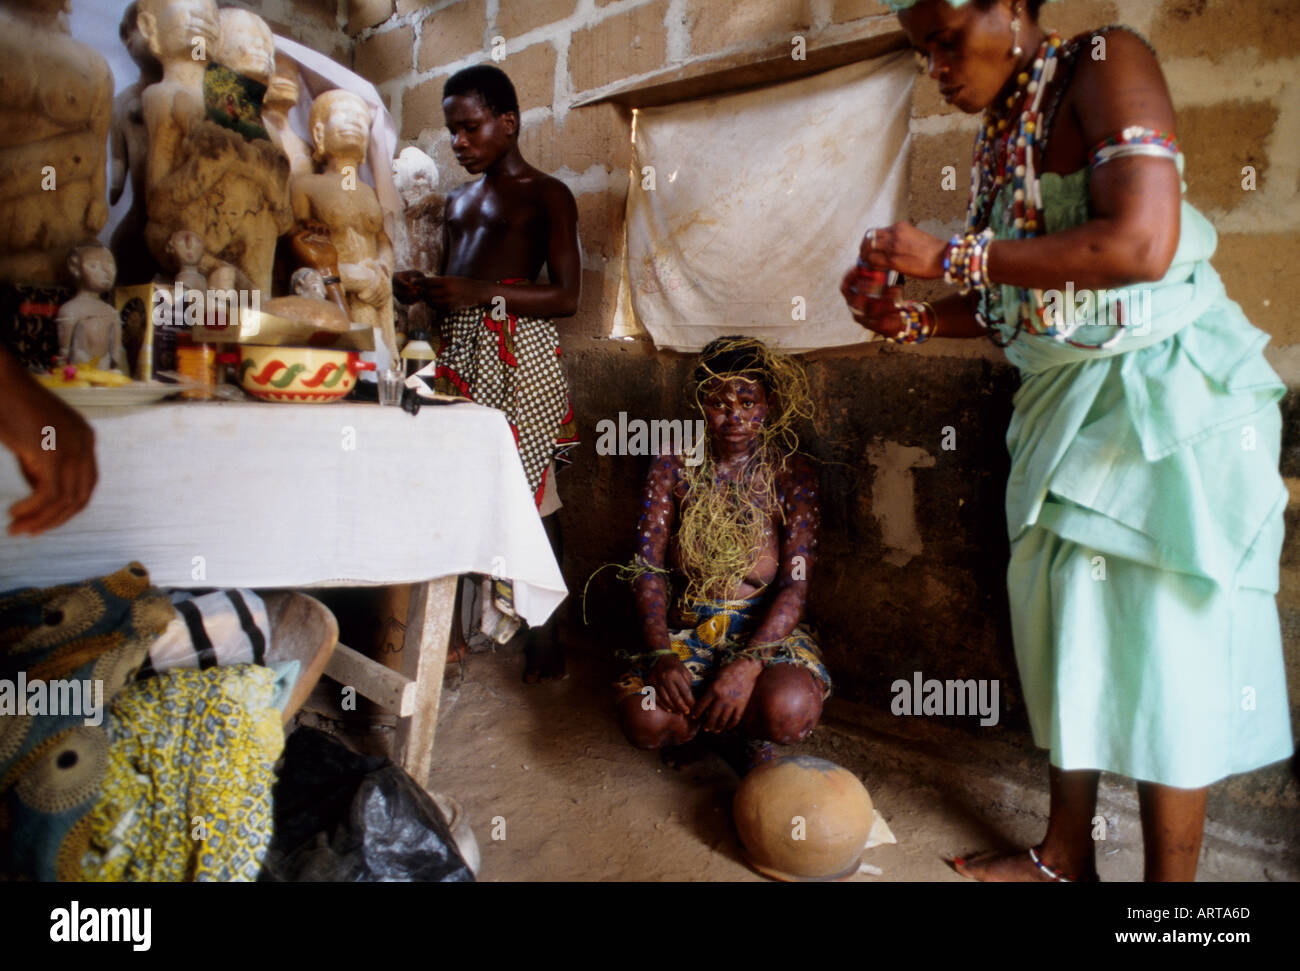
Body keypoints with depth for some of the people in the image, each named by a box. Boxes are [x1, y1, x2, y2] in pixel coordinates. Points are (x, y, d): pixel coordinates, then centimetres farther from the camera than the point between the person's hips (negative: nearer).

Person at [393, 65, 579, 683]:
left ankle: (544, 632, 2)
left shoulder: (546, 195, 1)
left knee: (529, 488, -7)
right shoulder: (458, 201, 23)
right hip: (460, 352, 7)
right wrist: (421, 290, 5)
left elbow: (567, 297, -8)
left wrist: (481, 292, -18)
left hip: (519, 351, -6)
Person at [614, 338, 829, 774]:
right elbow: (648, 564, -2)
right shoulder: (674, 464, 3)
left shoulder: (791, 474, -2)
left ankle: (752, 736, 6)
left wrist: (748, 664, -25)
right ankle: (708, 715, 9)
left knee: (788, 711, -33)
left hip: (766, 628, -1)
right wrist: (662, 654, -18)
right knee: (644, 720, -27)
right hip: (688, 628, 1)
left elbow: (795, 586, -10)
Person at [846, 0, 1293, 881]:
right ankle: (1066, 857, 27)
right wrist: (912, 320, 0)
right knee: (1068, 622, 11)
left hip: (1164, 392, -7)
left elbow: (1141, 242, -25)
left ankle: (1171, 877, 15)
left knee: (1160, 640, -1)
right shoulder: (999, 131, 11)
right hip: (1068, 397, 8)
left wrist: (953, 255, -20)